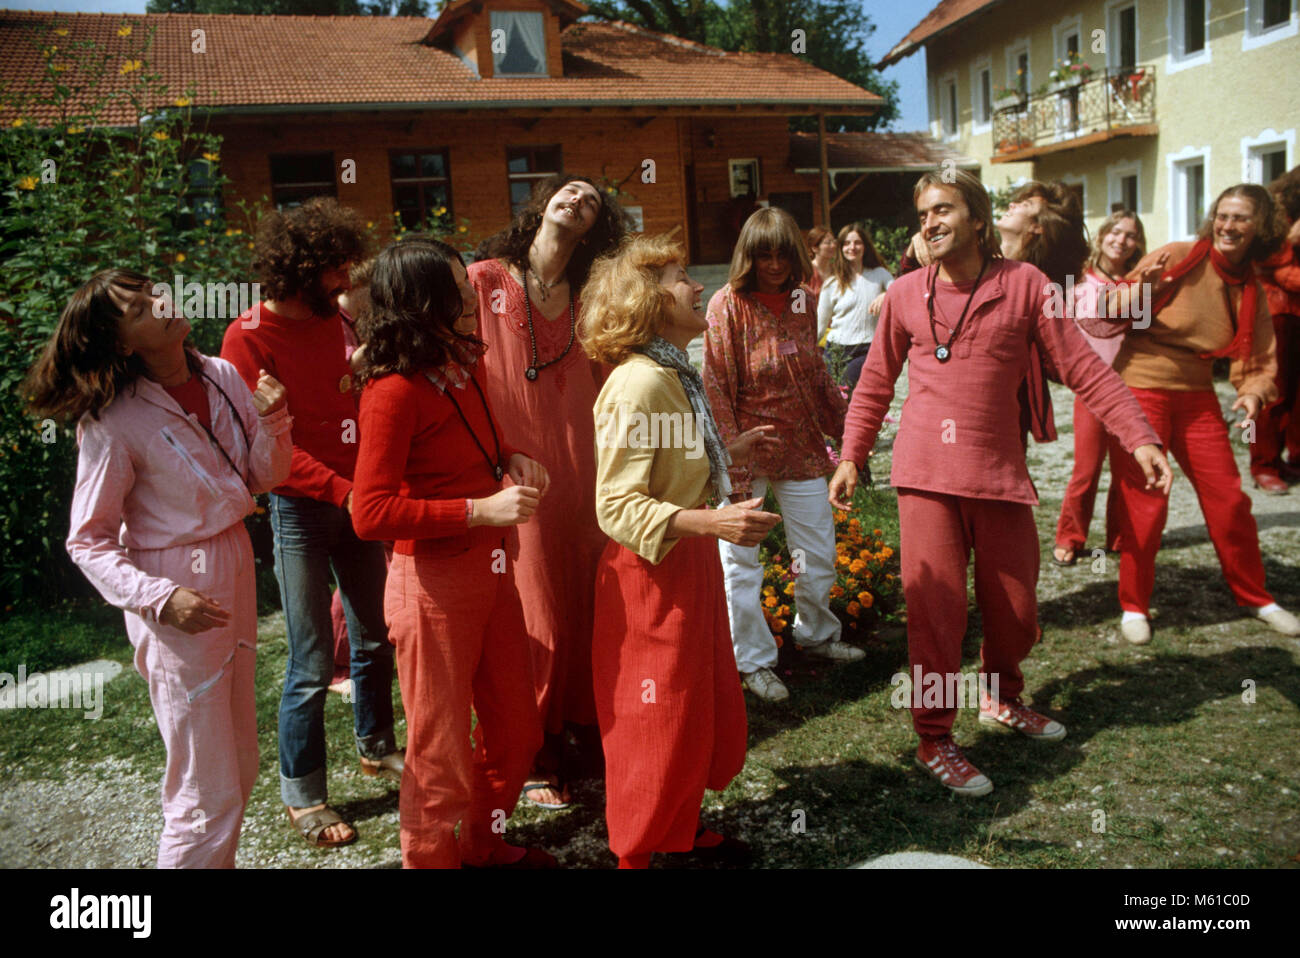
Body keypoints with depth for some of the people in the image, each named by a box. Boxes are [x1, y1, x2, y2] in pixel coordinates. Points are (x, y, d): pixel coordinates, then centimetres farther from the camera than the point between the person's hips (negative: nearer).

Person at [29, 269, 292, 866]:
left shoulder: (222, 378, 0)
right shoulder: (112, 423, -17)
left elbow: (265, 477, 7)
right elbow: (88, 542, -11)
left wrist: (271, 418, -10)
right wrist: (160, 599, -24)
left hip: (236, 571, 7)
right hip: (180, 604, -7)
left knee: (240, 771, 20)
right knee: (209, 796, 1)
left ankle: (218, 861, 39)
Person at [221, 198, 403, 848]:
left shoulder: (339, 319, 7)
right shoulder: (249, 338, -11)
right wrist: (341, 490, -24)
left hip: (357, 501, 6)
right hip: (301, 509, -6)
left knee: (375, 638, 16)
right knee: (313, 662, -1)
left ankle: (376, 747, 37)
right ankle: (302, 796, 15)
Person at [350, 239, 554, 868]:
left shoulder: (466, 370, 7)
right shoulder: (395, 391, -19)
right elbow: (371, 513, -24)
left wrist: (511, 459, 5)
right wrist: (480, 511, -26)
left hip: (491, 573, 9)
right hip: (432, 585, -9)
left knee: (516, 731, 22)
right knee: (442, 753, 8)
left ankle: (484, 846, 45)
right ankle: (431, 857, 33)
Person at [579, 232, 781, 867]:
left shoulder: (674, 374, 7)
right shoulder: (637, 385, -23)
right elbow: (618, 507, -27)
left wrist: (729, 453, 19)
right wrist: (712, 522, -36)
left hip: (689, 559, 10)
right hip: (651, 571, -9)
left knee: (704, 702, 21)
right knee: (655, 720, 5)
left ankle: (684, 826, 40)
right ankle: (636, 852, 25)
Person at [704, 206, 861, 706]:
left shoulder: (805, 300, 3)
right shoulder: (728, 304, -13)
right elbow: (716, 389, -14)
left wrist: (844, 426, 16)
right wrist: (733, 465, -17)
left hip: (801, 446, 5)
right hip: (748, 447, -5)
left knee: (819, 552, 14)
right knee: (741, 560, 3)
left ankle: (817, 634, 39)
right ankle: (754, 661, 20)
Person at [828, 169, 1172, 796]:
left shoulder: (1024, 283, 0)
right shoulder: (905, 294, 3)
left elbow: (1083, 368, -1)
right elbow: (875, 384, 11)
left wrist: (1138, 438, -9)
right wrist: (851, 457, 6)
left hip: (1001, 471, 1)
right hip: (927, 474, -1)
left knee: (1016, 610, 12)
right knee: (936, 608, -3)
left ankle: (1000, 698, 40)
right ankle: (933, 740, 13)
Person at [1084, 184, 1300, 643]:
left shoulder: (1252, 291, 7)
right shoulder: (1180, 258, -9)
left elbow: (1260, 359, 7)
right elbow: (1107, 315, -9)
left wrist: (1254, 391, -14)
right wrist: (1140, 289, -29)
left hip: (1197, 397, 5)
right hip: (1141, 388, -5)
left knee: (1229, 498, 7)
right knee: (1145, 505, -4)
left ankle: (1254, 596, 27)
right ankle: (1134, 605, 14)